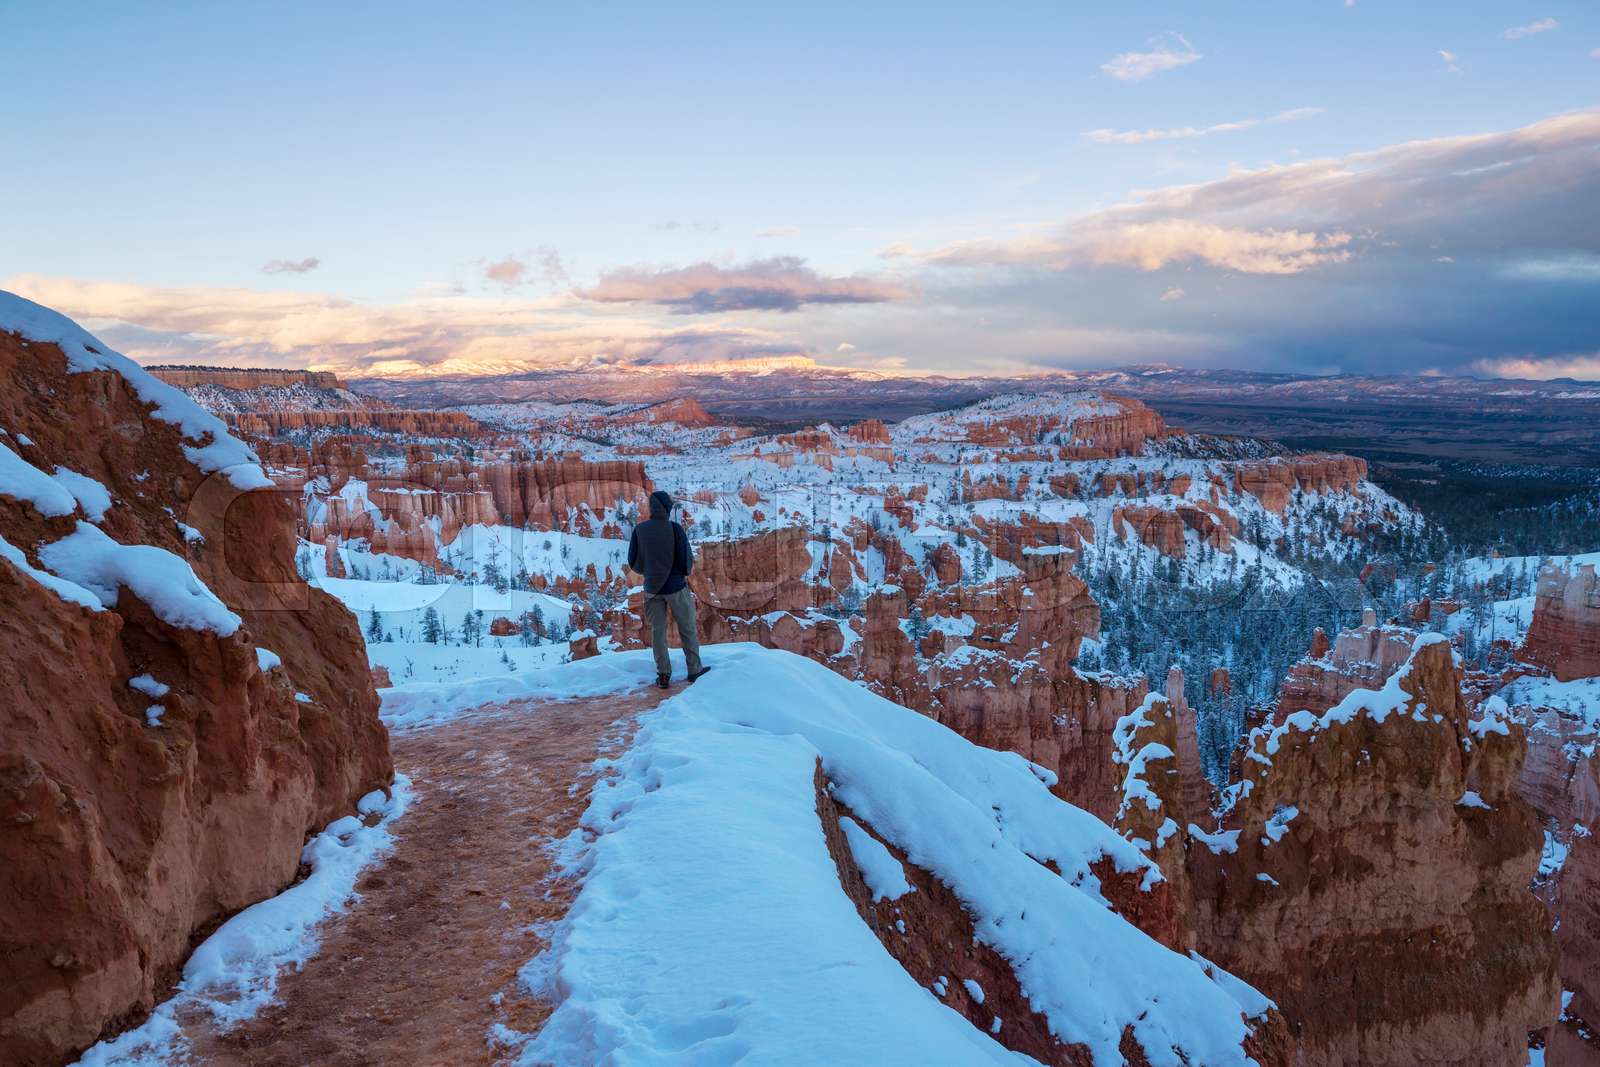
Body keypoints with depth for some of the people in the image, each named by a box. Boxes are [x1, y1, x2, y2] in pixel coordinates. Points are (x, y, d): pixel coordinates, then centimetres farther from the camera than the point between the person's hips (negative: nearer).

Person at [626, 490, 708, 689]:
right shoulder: (674, 528, -15)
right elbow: (687, 560, -14)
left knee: (658, 631, 11)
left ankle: (663, 674, 12)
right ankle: (694, 669, 19)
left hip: (652, 588, 3)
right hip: (676, 586, -3)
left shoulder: (639, 530, -6)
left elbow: (633, 563, -1)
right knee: (687, 629, 12)